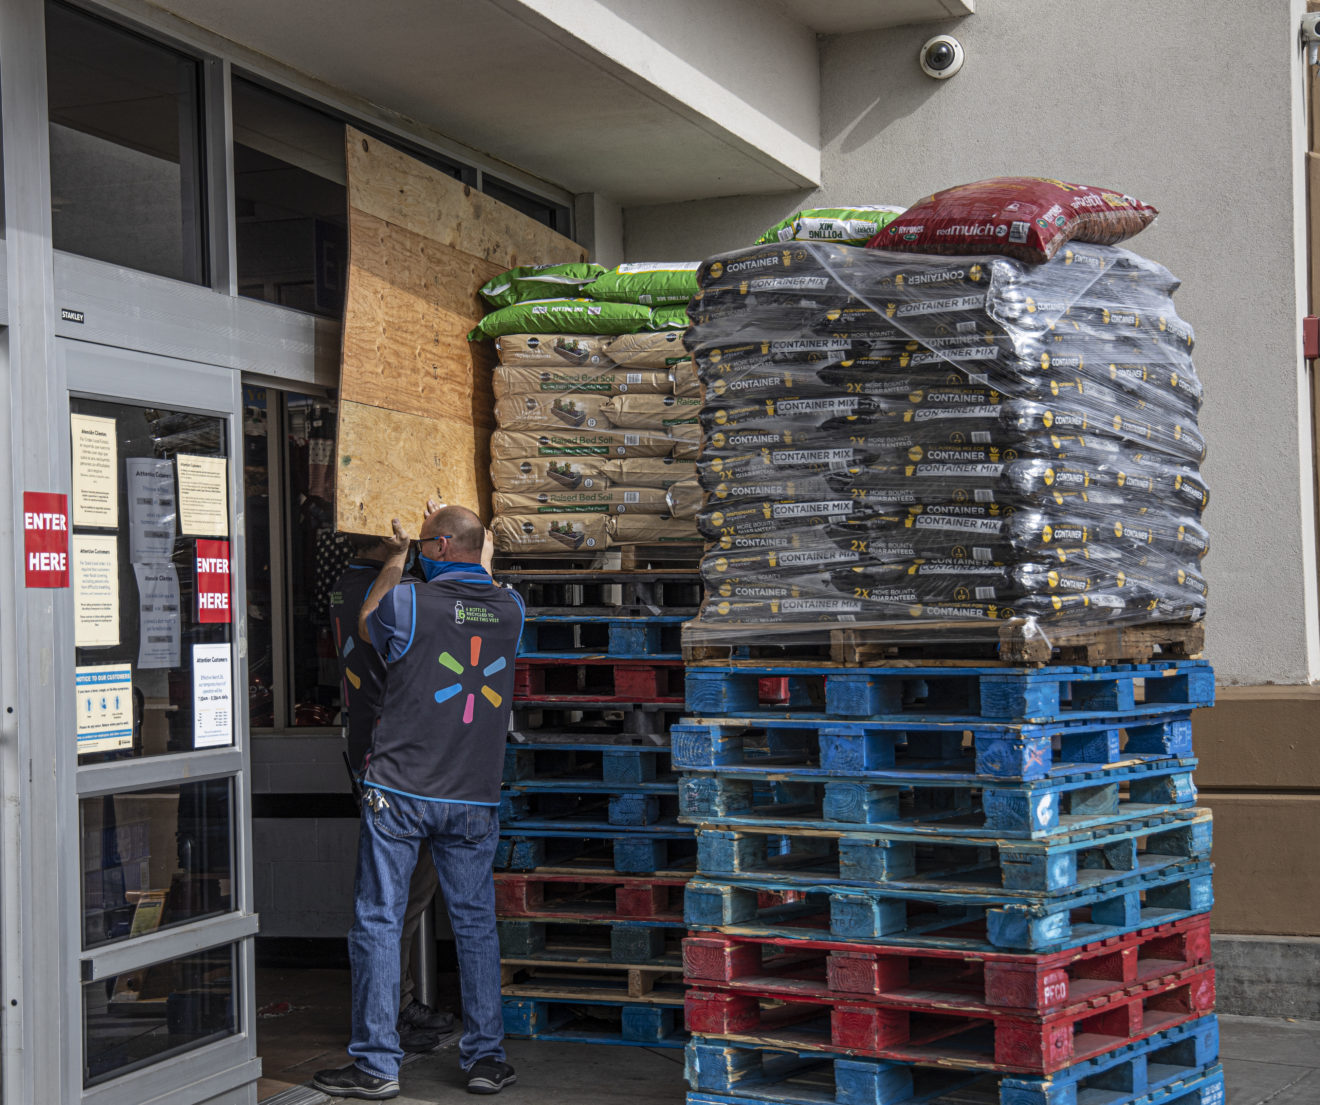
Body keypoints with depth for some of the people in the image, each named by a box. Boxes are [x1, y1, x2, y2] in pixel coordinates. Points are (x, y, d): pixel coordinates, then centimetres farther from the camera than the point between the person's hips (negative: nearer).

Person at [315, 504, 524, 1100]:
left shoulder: (409, 601, -9)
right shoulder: (509, 608, 3)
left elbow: (367, 624, 15)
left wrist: (396, 558, 26)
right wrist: (482, 552, 45)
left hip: (400, 792, -4)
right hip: (475, 798, 4)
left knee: (378, 921, 3)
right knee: (475, 923, 12)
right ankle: (486, 1056, 15)